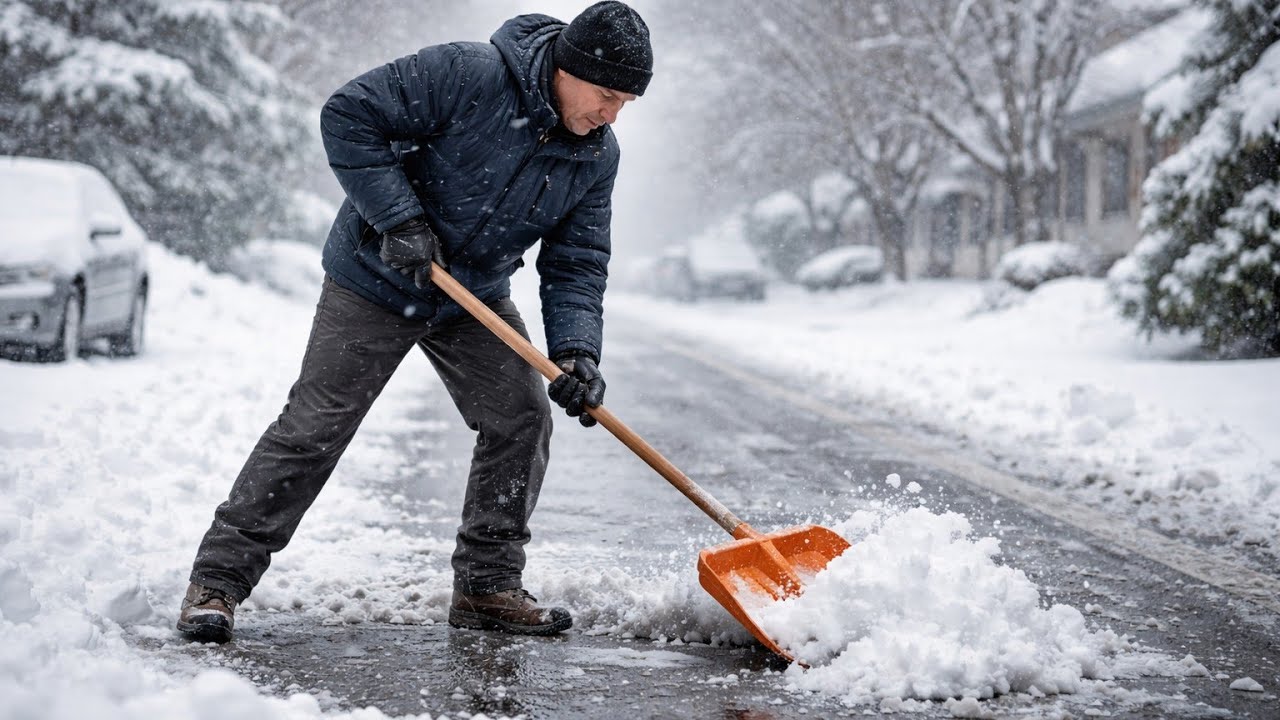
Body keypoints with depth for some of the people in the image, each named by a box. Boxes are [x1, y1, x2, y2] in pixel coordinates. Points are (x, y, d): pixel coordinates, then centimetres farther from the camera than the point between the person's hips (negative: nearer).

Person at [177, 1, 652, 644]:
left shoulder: (596, 156, -7)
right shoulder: (465, 75, -26)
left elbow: (576, 265, -5)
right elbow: (349, 116, -24)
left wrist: (577, 352, -21)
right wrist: (398, 218, -28)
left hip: (476, 298, 6)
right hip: (376, 283, -5)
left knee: (522, 418, -4)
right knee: (314, 426, -7)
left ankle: (487, 585, 10)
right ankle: (218, 578, 0)